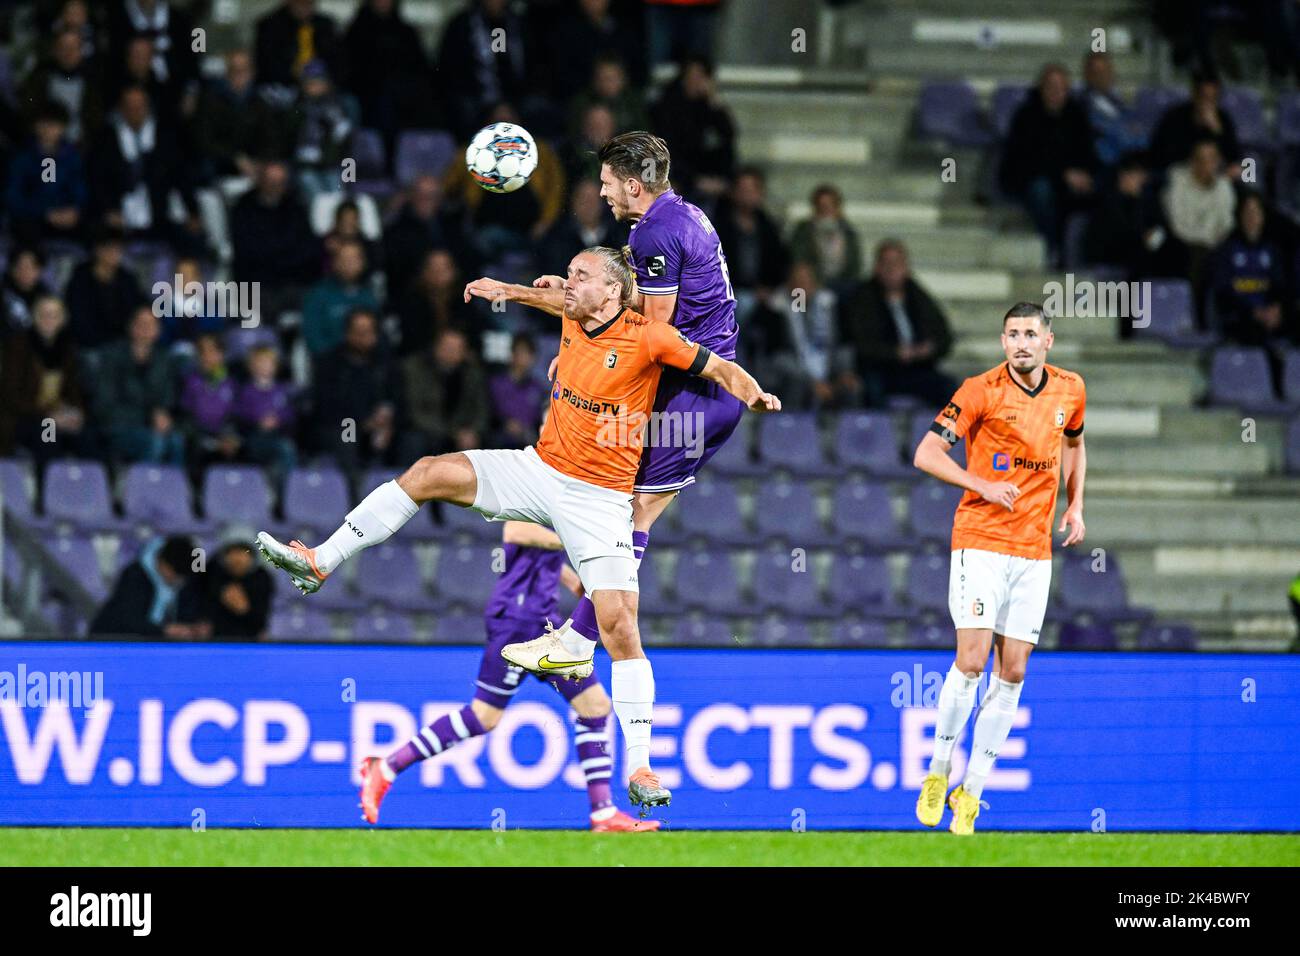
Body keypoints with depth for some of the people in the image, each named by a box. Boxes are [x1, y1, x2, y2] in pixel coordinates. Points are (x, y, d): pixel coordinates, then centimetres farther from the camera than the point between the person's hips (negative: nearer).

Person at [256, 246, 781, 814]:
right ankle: (321, 563, -1)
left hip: (599, 497, -6)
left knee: (618, 624, -14)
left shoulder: (647, 337, -13)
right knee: (429, 474, -8)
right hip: (540, 468, 6)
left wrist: (752, 395, -26)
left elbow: (718, 367, -8)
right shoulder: (574, 322, 5)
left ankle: (640, 768, -10)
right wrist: (507, 292, 28)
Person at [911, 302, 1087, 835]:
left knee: (1013, 672, 1)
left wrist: (1075, 506, 14)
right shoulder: (982, 391, -8)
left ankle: (972, 791, 9)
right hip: (981, 543, -4)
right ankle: (938, 772, 6)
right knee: (972, 660, -14)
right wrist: (983, 486, -18)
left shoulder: (1070, 390, 7)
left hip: (1036, 551, 4)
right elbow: (926, 454, -7)